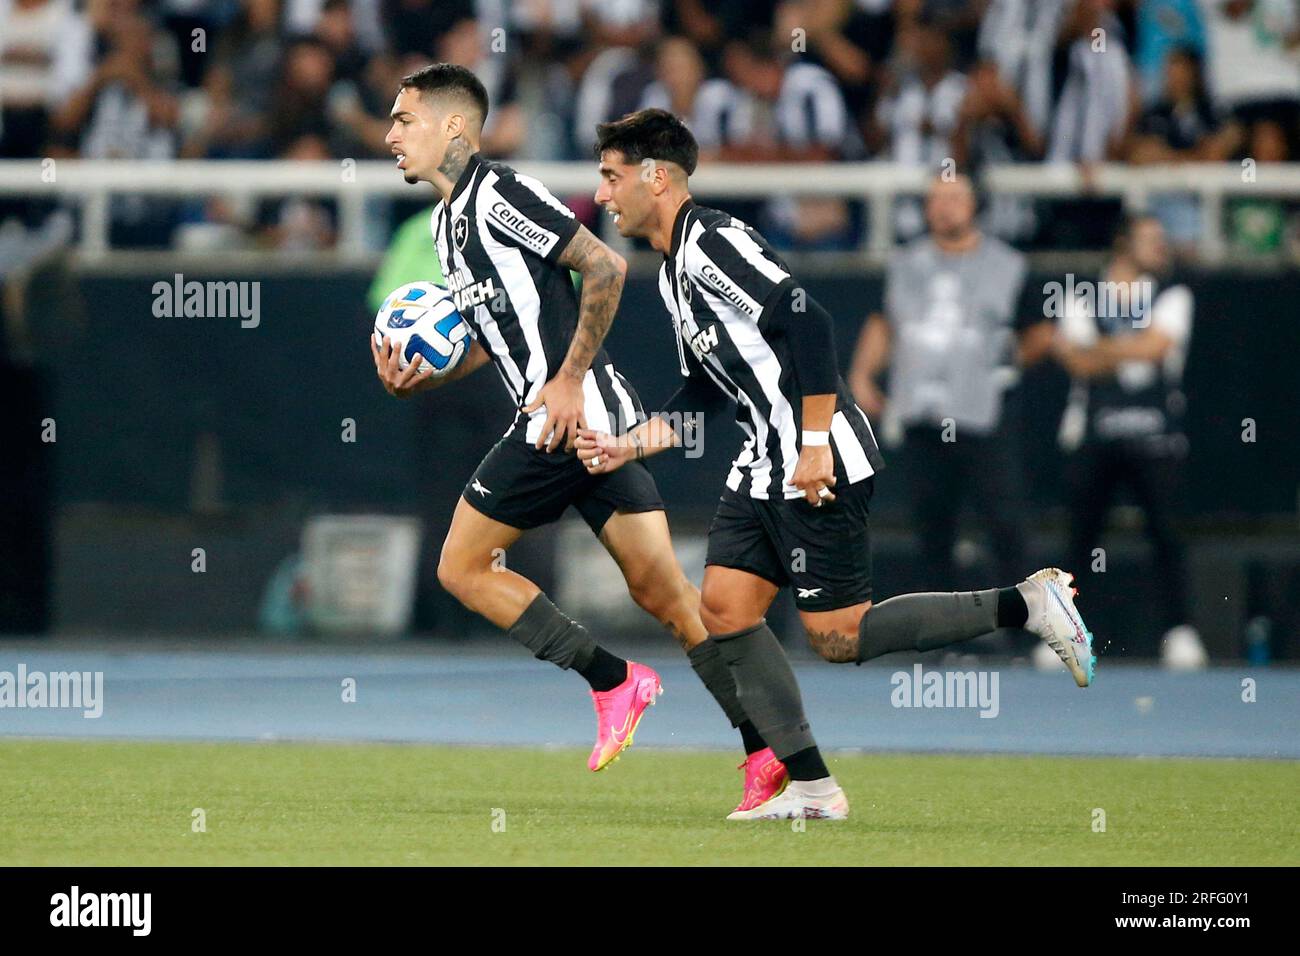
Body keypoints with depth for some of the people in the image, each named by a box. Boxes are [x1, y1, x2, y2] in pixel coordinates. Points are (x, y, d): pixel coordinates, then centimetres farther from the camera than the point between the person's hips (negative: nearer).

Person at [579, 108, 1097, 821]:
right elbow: (701, 393, 25)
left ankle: (1029, 604, -1)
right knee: (724, 608, 2)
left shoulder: (713, 241, -14)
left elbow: (808, 323, -23)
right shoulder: (673, 273, 18)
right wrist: (627, 446, 15)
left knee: (837, 638, -9)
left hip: (819, 466, -10)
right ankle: (811, 788, 3)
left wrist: (814, 447, -24)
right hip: (766, 466, 10)